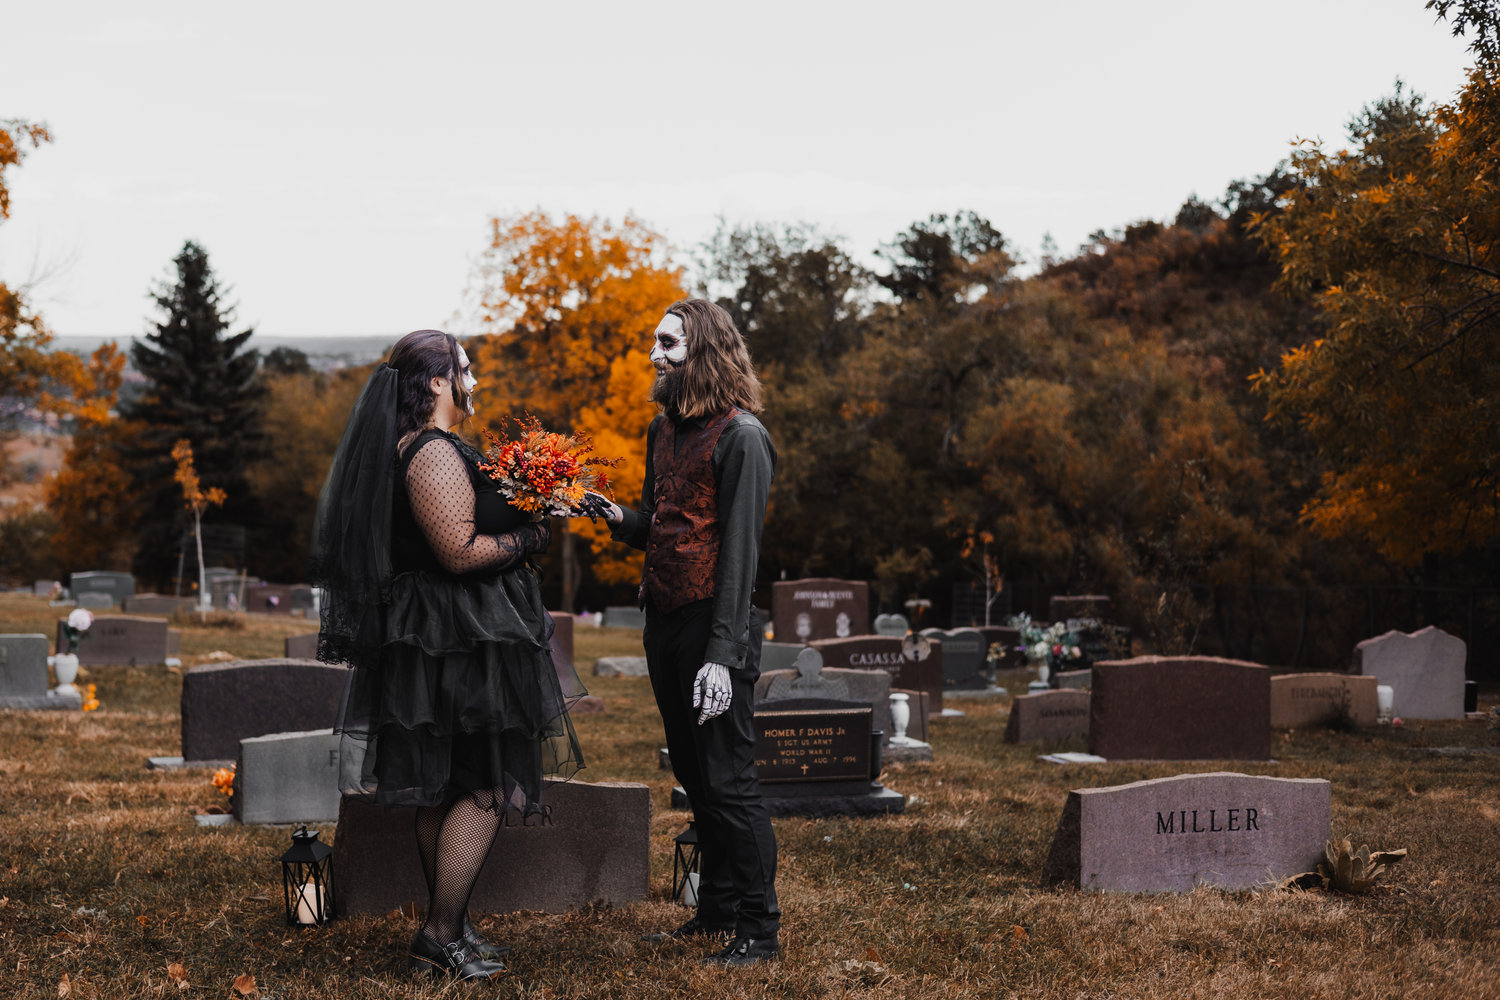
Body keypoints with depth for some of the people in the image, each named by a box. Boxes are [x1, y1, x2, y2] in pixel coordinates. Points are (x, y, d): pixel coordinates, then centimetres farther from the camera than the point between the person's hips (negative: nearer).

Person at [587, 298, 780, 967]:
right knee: (693, 776, 14)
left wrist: (722, 654, -21)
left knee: (727, 780, -5)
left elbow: (740, 549, -16)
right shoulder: (663, 429, 13)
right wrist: (618, 518, -3)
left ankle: (759, 930, 2)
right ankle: (717, 909, 25)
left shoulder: (740, 436, -12)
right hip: (662, 623, 8)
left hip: (714, 626, -8)